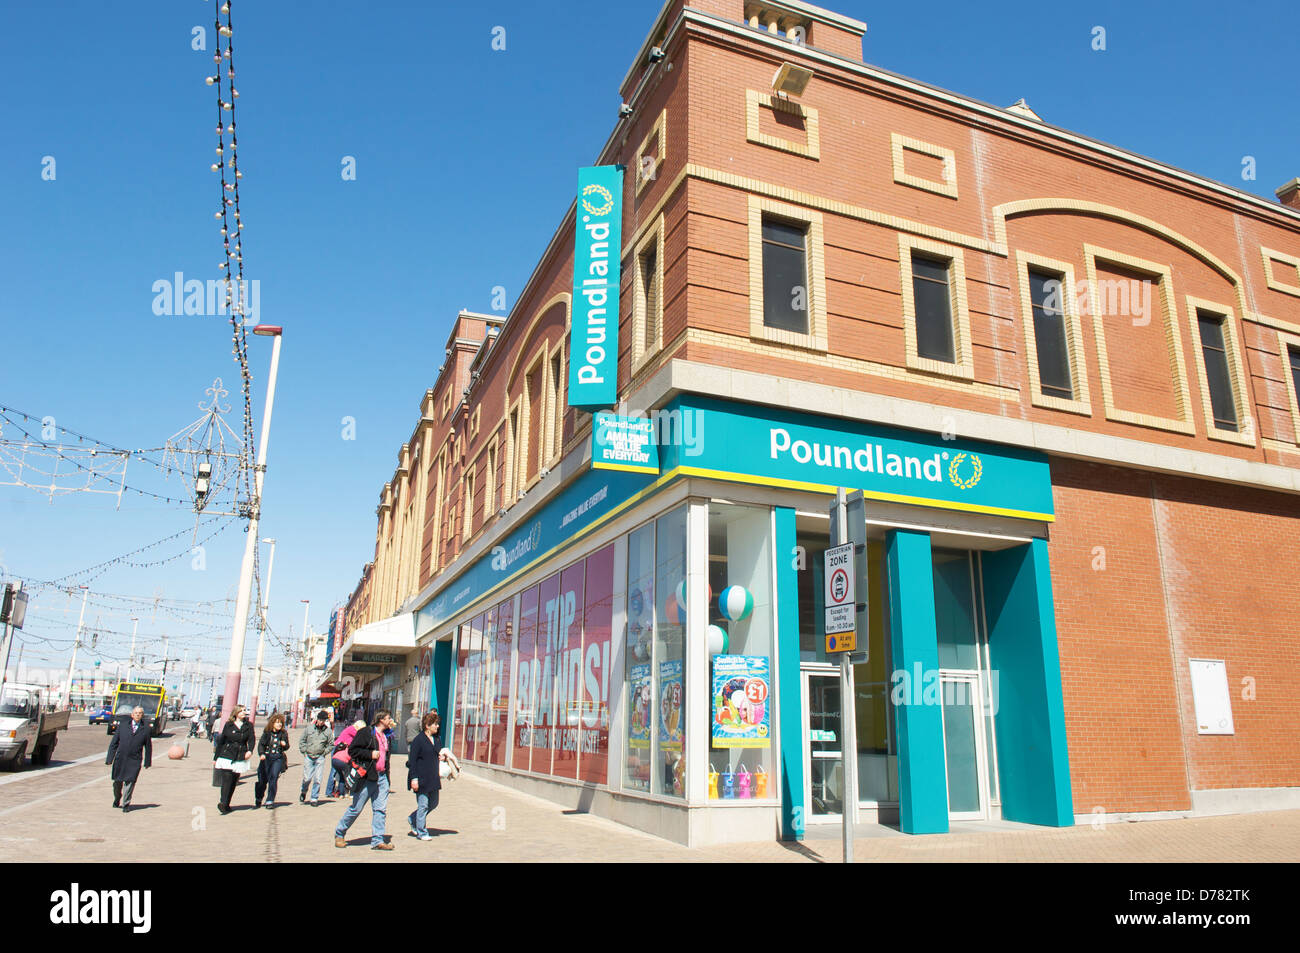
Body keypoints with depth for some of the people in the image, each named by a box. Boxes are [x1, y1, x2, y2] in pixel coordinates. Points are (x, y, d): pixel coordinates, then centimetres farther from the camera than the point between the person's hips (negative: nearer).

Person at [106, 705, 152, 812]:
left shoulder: (146, 729, 2)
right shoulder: (123, 725, 5)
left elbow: (148, 746, 8)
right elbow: (114, 742, 7)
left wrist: (147, 762, 8)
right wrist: (110, 758, 2)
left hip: (134, 760, -2)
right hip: (120, 758, 2)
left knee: (130, 782, -4)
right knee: (117, 781, 11)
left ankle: (126, 804, 10)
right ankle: (117, 799, 38)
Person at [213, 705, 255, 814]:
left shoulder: (248, 726, 9)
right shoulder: (228, 725, 5)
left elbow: (251, 739, 0)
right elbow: (221, 741, 10)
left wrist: (250, 750, -21)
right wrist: (216, 758, 12)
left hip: (240, 758, 2)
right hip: (226, 756, -2)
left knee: (234, 781, 5)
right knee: (227, 779, -15)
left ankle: (226, 804, 13)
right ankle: (223, 803, -20)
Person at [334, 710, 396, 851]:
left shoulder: (386, 736, 15)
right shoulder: (366, 733, -8)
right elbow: (352, 750, -10)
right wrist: (370, 754, -16)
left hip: (382, 777, 7)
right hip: (367, 777, -7)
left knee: (380, 809, 1)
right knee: (356, 808, 3)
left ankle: (377, 840, 5)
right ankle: (339, 834, 23)